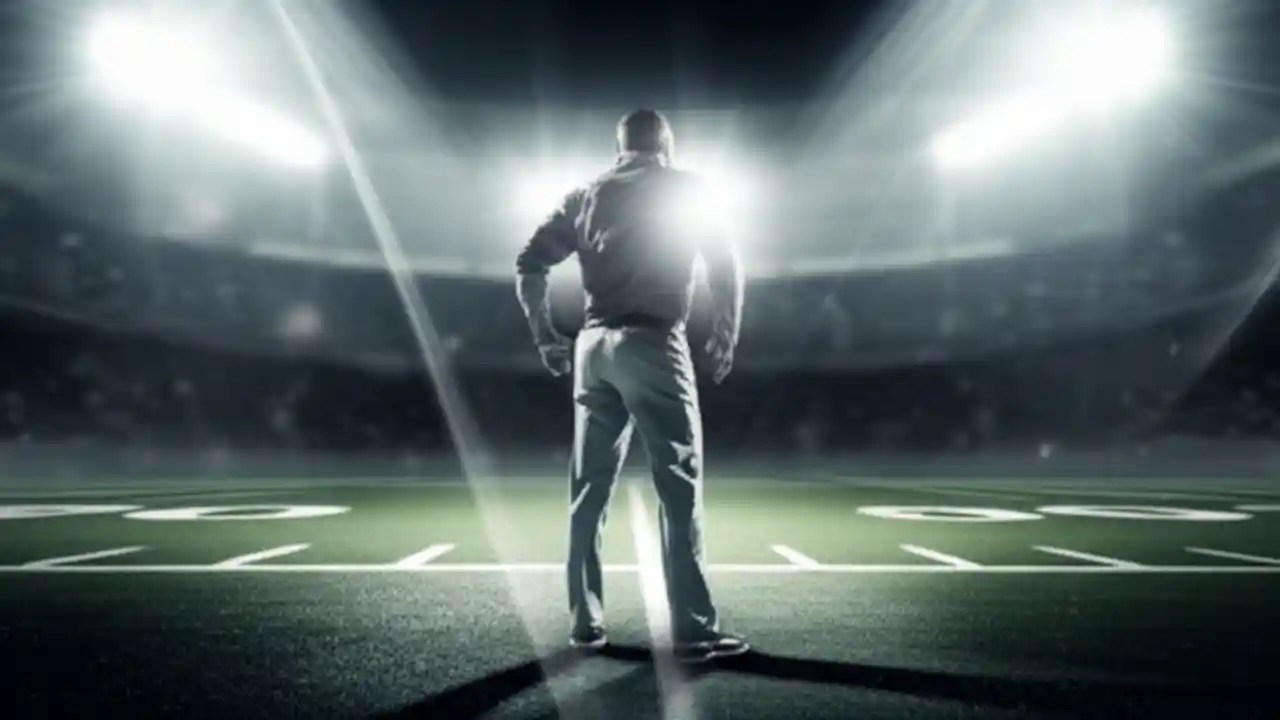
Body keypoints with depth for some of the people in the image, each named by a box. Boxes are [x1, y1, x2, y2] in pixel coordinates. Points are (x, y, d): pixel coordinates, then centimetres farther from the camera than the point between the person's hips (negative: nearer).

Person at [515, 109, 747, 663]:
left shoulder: (585, 195, 16)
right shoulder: (686, 186, 6)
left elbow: (529, 266, 9)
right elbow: (725, 267, -3)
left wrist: (544, 336, 12)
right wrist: (725, 337, 6)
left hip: (592, 345, 5)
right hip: (652, 343, -5)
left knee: (588, 492, 9)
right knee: (679, 490, -4)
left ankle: (585, 621, 13)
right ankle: (693, 631, -4)